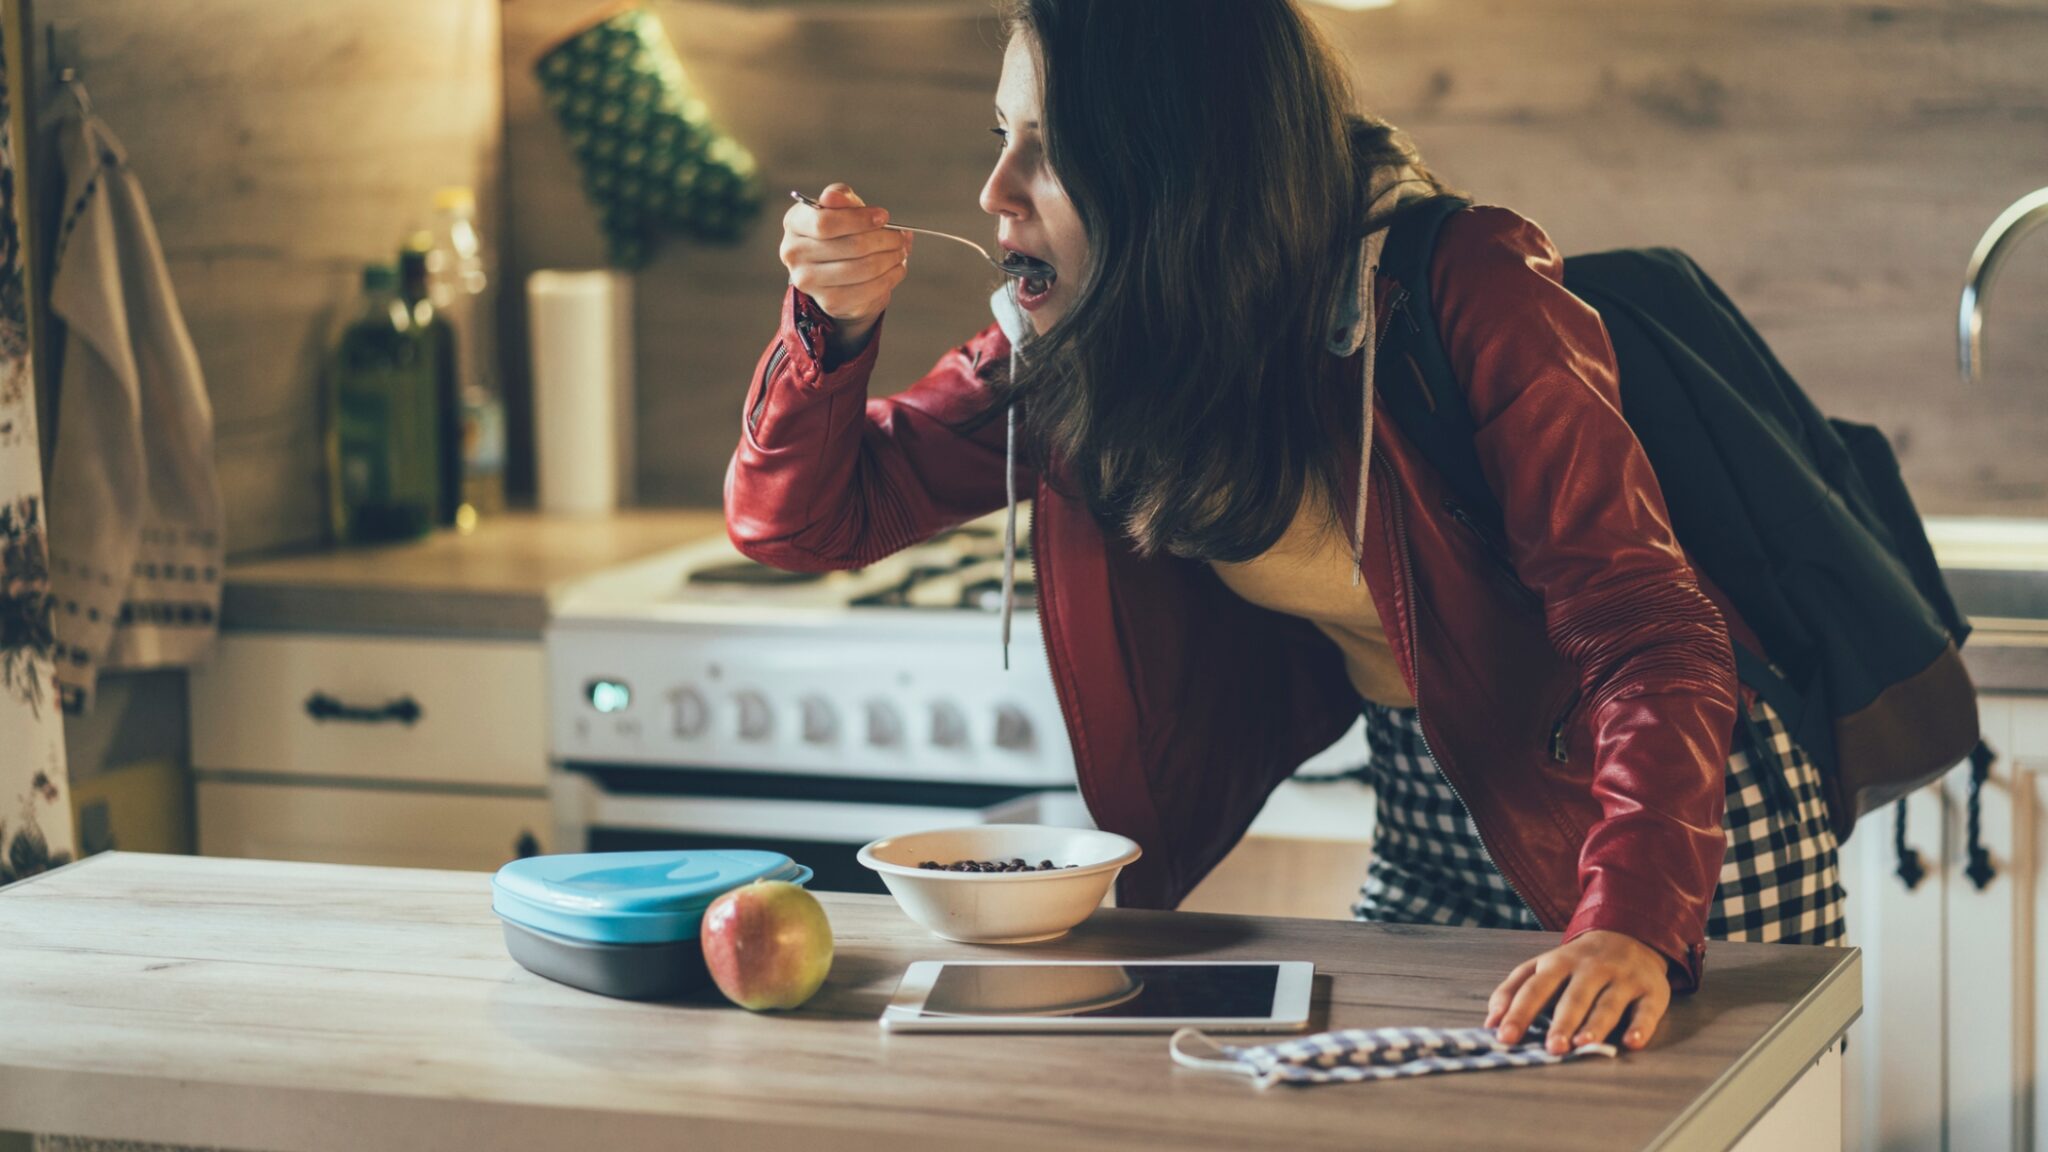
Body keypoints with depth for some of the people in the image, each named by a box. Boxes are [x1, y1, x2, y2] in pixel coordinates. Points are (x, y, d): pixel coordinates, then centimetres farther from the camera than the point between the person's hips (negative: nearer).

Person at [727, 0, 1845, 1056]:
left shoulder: (1463, 293, -27)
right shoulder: (1074, 346, -10)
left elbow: (1648, 628, -31)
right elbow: (800, 519, -3)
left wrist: (1634, 919, -46)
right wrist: (834, 325, -23)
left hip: (1685, 826, -5)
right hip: (1427, 828, 6)